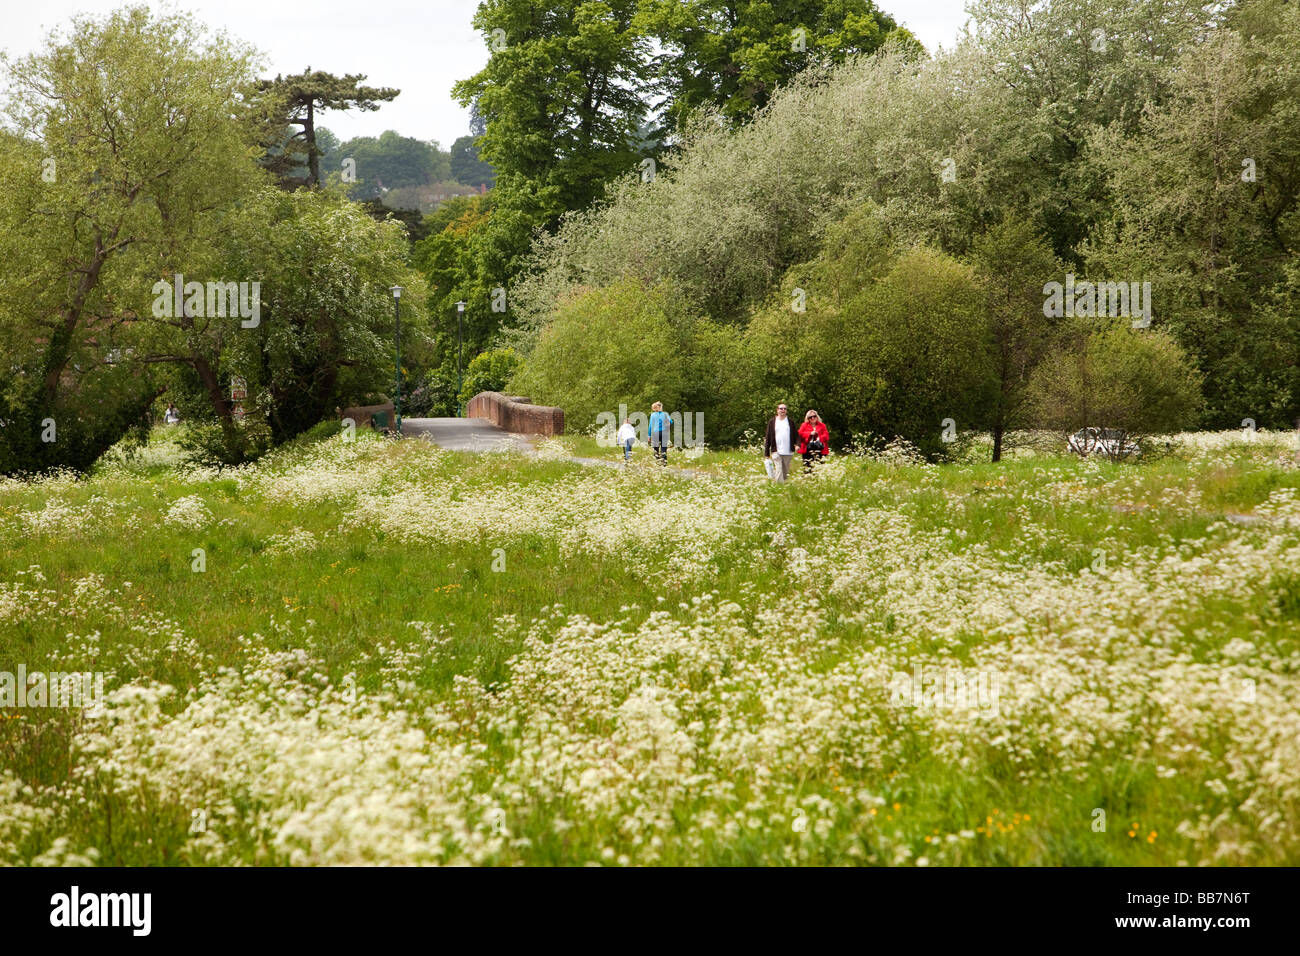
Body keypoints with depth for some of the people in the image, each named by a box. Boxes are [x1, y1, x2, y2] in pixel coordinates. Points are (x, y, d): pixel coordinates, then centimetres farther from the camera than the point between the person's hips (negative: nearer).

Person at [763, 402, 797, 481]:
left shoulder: (790, 422, 11)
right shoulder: (772, 421, 7)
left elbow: (795, 434, 10)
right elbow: (768, 438, 7)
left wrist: (797, 444, -12)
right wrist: (766, 453, 3)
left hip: (788, 452, 2)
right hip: (776, 451, -2)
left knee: (786, 472, 8)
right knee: (778, 471, -13)